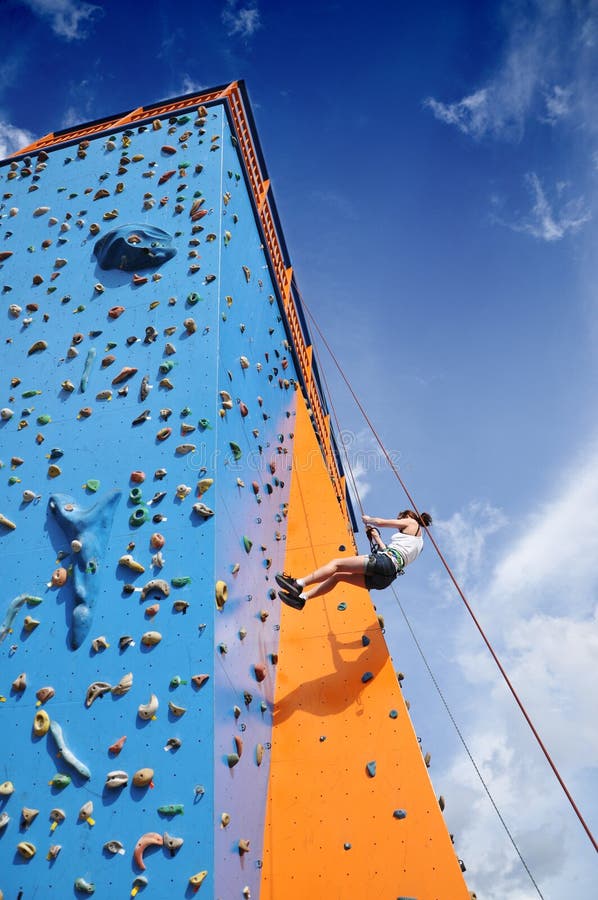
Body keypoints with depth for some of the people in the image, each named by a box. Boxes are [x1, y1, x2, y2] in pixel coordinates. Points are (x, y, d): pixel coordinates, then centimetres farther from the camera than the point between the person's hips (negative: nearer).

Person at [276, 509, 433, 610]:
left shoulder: (412, 522, 11)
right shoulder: (415, 540, 34)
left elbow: (381, 522, 6)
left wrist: (368, 519, 24)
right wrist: (376, 537, 35)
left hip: (384, 562, -9)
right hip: (383, 578, 9)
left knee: (336, 564, -12)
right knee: (338, 576, 8)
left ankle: (298, 584, -20)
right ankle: (302, 597, 0)